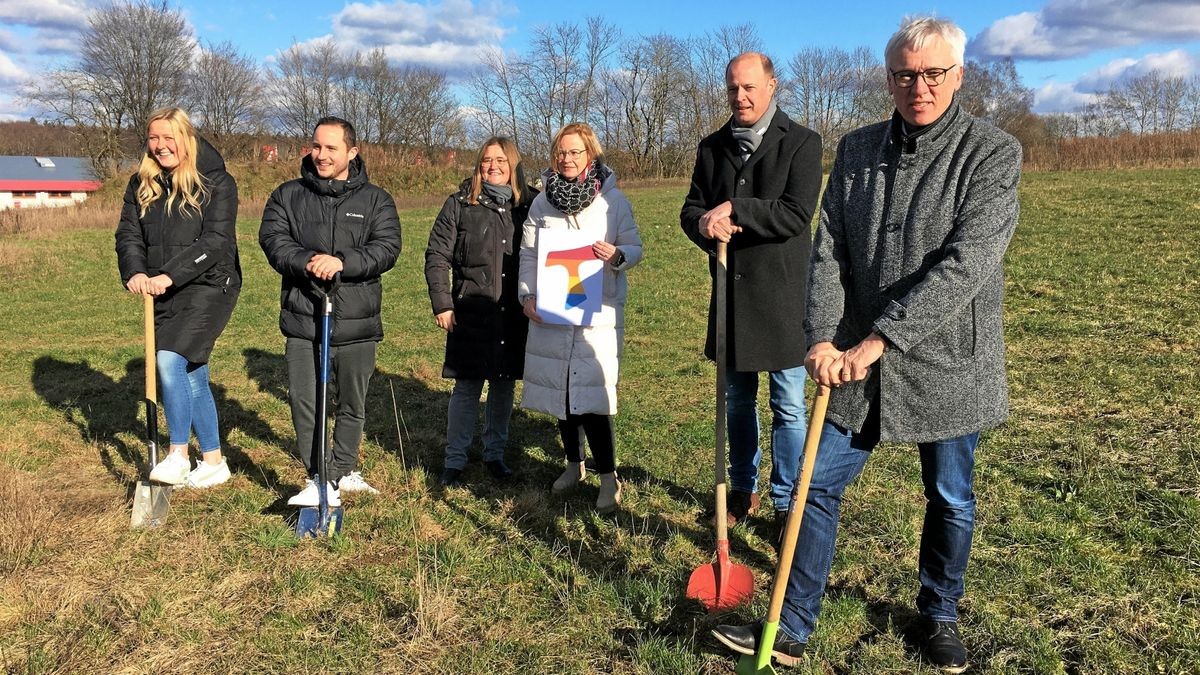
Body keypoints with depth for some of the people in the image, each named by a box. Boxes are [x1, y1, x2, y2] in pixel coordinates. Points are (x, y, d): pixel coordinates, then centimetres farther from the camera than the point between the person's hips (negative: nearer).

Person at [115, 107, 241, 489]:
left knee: (170, 361, -22)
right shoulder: (141, 184, 9)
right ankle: (214, 462, 22)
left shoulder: (217, 182, -8)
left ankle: (178, 457, -11)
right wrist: (135, 272, -18)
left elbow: (215, 241, -18)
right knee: (193, 377, 11)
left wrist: (169, 275, -27)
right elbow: (128, 234, 2)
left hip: (209, 286, -6)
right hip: (164, 294, 6)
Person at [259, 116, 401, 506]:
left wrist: (341, 262, -22)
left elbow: (387, 248, -7)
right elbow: (272, 239, -3)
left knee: (352, 405, 13)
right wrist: (306, 262, -23)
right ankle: (321, 480, 4)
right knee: (304, 403, -5)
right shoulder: (287, 196, 8)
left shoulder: (375, 200, 5)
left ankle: (343, 472, 31)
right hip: (303, 318, 0)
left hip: (357, 322, 0)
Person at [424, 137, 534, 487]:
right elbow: (437, 256, -1)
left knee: (504, 386, 11)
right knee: (466, 387, 2)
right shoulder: (459, 204, 0)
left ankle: (495, 454, 26)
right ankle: (454, 461, 13)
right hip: (471, 312, -2)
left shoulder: (528, 206, 4)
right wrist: (442, 304, -7)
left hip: (514, 314, 2)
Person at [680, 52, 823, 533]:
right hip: (731, 293, 5)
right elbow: (690, 210, 6)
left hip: (782, 294, -5)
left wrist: (733, 210, -18)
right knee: (737, 401, 16)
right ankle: (743, 491, 32)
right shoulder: (712, 147, 10)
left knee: (789, 407, 3)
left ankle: (786, 502, 16)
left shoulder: (802, 143, -6)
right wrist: (705, 224, -16)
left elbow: (795, 215, -16)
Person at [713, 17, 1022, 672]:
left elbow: (966, 261, -19)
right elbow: (828, 251, 0)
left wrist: (881, 338, -23)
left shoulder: (993, 152, -8)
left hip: (947, 364, -3)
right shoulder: (856, 150, 5)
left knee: (950, 500, 14)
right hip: (859, 364, 3)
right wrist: (824, 337, -13)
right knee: (819, 486, 4)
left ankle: (939, 616, 38)